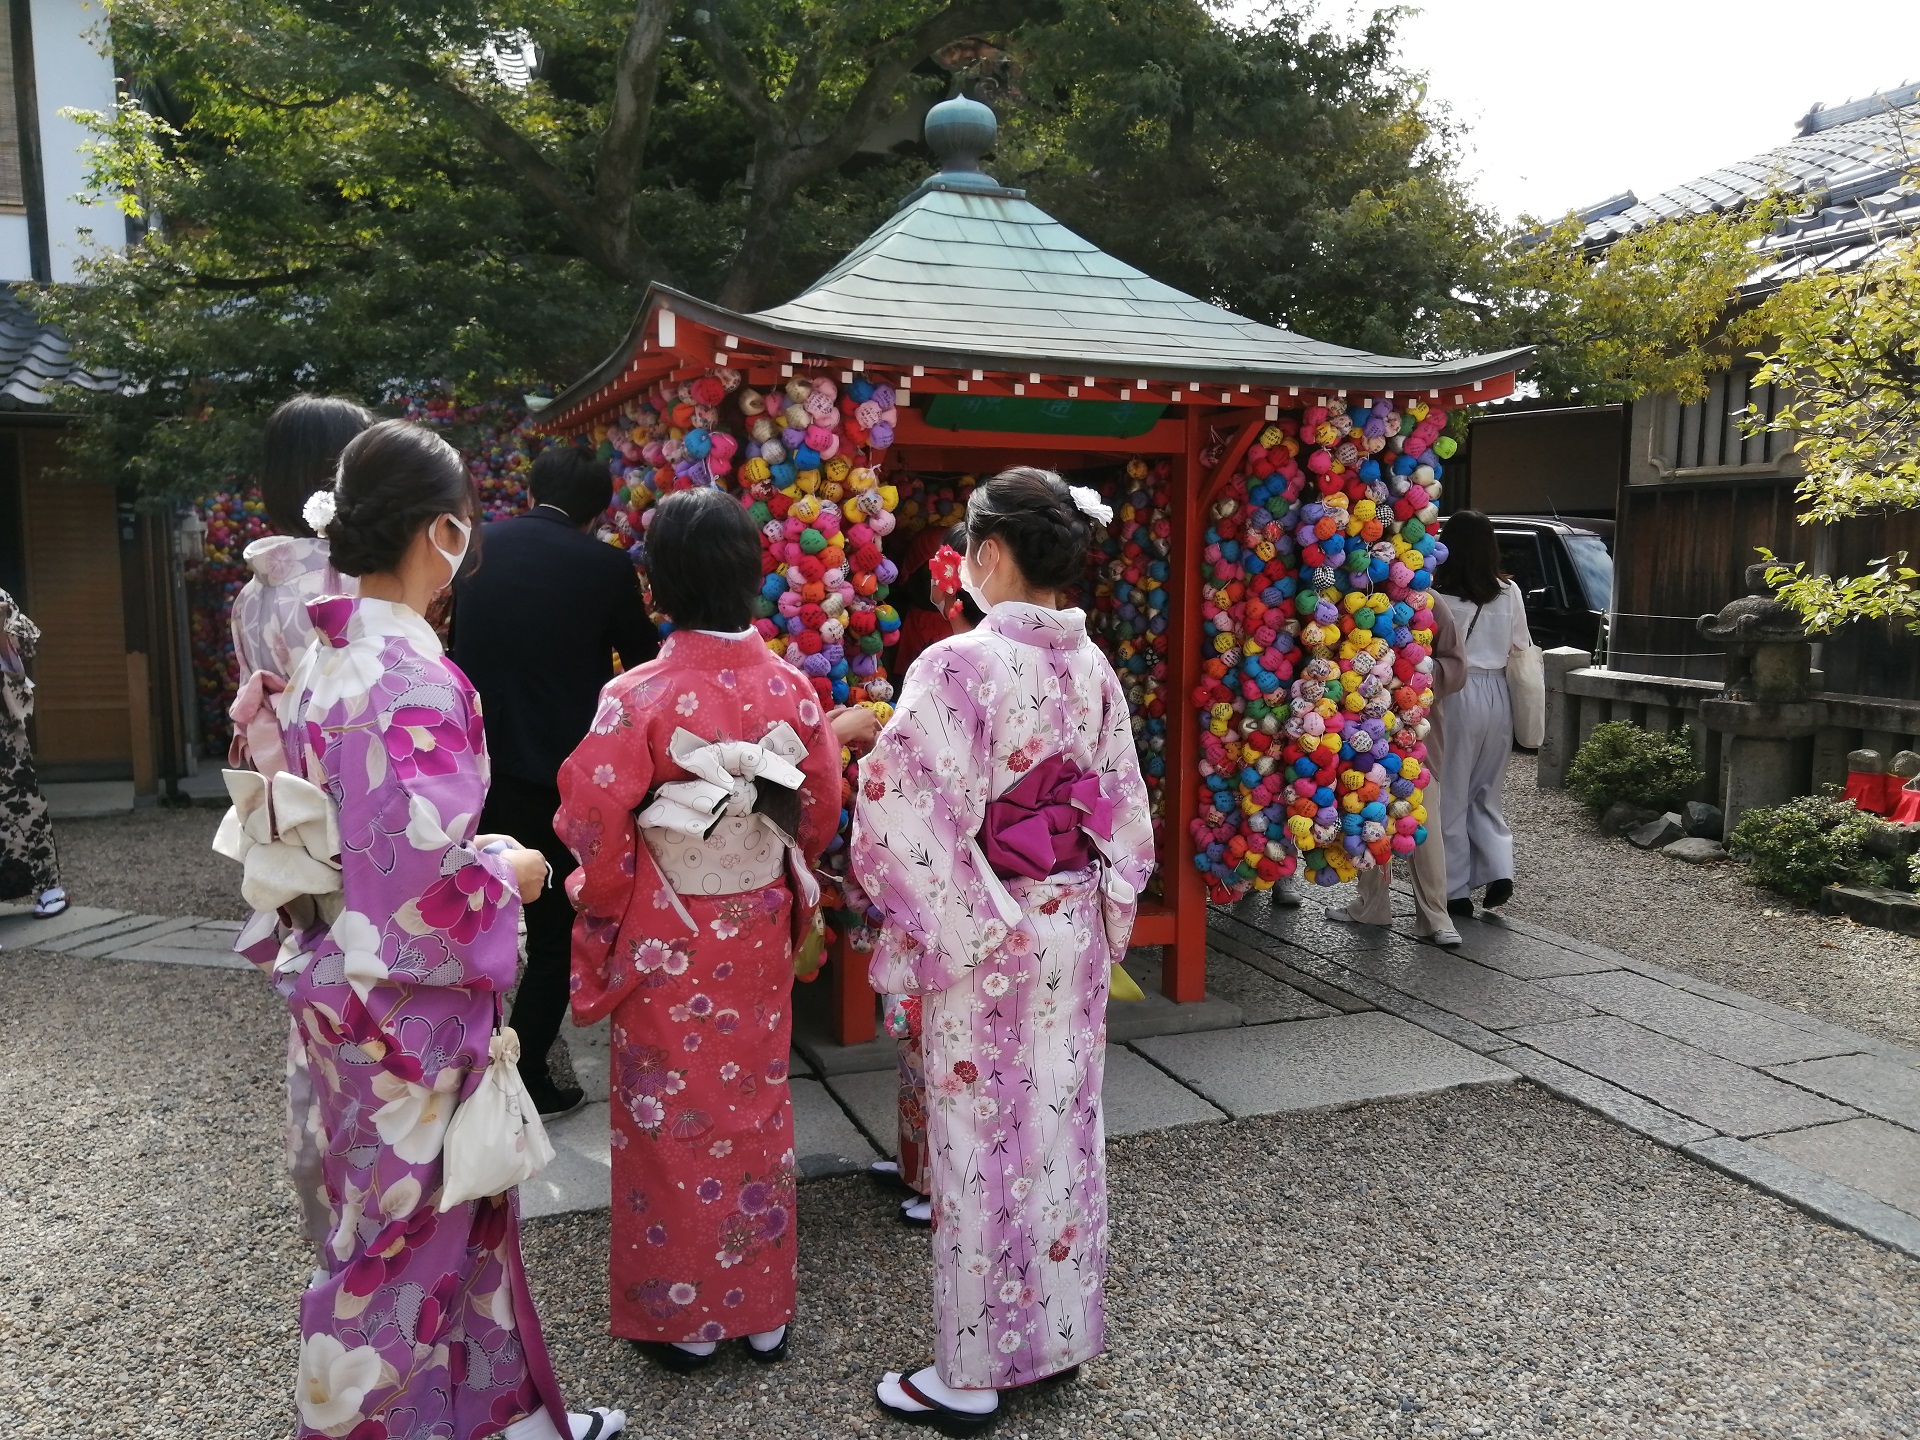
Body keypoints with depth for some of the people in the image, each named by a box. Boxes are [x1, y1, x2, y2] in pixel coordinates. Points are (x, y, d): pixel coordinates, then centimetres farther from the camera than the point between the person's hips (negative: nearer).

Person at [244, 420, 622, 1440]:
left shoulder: (322, 660, 4)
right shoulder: (415, 679, -24)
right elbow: (420, 876, -29)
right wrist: (506, 871, -11)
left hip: (344, 984, 9)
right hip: (407, 1002, -9)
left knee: (453, 1206, 23)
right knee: (402, 1237, 10)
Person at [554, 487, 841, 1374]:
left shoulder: (639, 698, -19)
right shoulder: (791, 687, -7)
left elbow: (594, 827, -15)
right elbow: (821, 809, 2)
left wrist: (604, 903, 4)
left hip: (668, 942, -4)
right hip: (759, 935, 4)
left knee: (674, 1118, 12)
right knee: (756, 1108, 18)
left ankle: (683, 1319, 28)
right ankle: (763, 1308, 32)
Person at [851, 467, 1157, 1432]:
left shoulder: (959, 665, -19)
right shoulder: (1093, 667, 2)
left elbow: (910, 818, -22)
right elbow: (1123, 810, 8)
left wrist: (923, 939, -8)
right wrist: (1104, 915, 16)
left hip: (983, 941, -6)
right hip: (1076, 927, 7)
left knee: (981, 1147, 6)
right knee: (1060, 1131, 18)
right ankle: (1058, 1332, 35)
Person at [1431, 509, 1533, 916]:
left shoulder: (1436, 594, -12)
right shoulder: (1509, 593, 2)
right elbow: (1521, 648, 8)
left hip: (1455, 695, -4)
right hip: (1497, 694, 5)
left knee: (1451, 794, 6)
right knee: (1485, 791, 19)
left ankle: (1457, 890, 9)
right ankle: (1499, 870, 6)